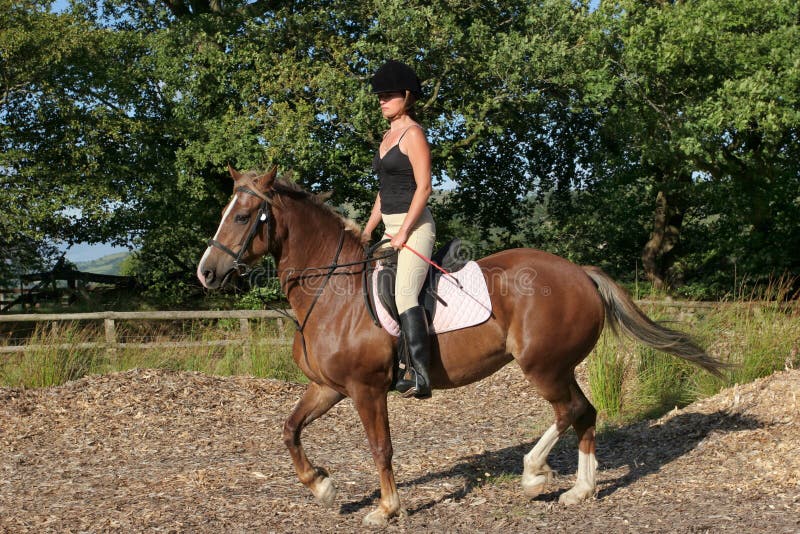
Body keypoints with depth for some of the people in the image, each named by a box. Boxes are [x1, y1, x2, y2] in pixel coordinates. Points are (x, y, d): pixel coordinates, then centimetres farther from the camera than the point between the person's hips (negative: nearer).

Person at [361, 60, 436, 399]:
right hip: (391, 228, 10)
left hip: (414, 226, -10)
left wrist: (404, 232, -19)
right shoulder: (387, 136, 19)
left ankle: (420, 376, -30)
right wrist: (367, 232, 20)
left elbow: (424, 187, -15)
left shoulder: (413, 133, -8)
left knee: (404, 294, -23)